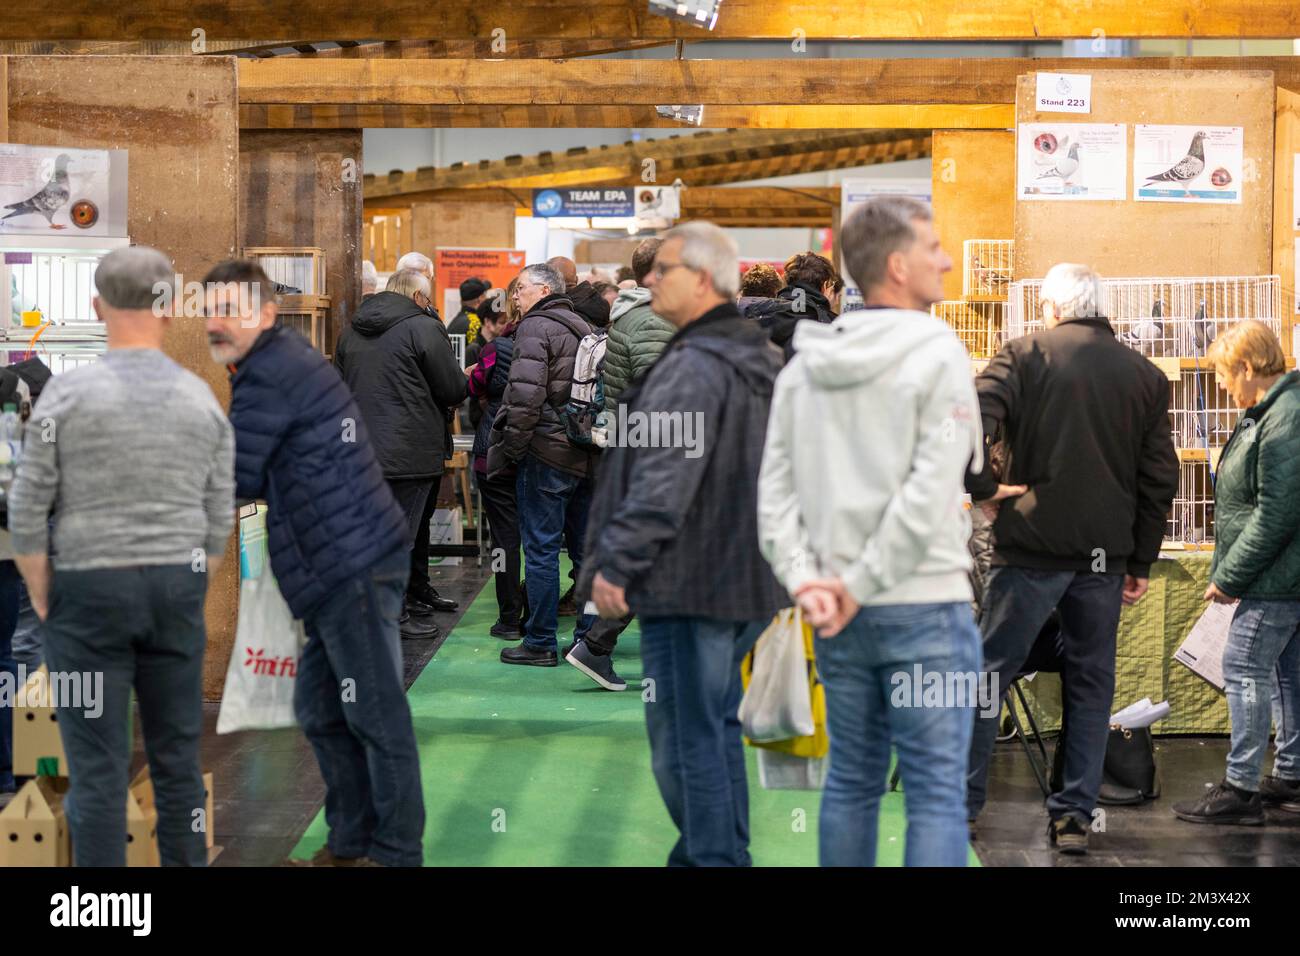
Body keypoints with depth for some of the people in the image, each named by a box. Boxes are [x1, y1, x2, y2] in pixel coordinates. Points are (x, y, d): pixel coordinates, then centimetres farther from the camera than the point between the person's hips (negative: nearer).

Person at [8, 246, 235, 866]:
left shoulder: (68, 393, -8)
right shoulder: (202, 398, 2)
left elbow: (27, 510, -7)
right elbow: (220, 517, 5)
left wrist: (40, 596, 4)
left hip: (90, 589, -3)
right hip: (178, 589, 3)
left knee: (98, 767, 1)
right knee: (178, 757, 11)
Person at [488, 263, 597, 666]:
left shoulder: (535, 327, -8)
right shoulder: (583, 328, 17)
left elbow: (525, 393, -19)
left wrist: (513, 447, -12)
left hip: (546, 453, -8)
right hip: (587, 454, 8)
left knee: (541, 549, -2)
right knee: (586, 549, 12)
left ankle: (541, 643, 1)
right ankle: (590, 637, 17)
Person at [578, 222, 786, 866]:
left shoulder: (692, 367, -17)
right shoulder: (761, 360, 14)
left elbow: (662, 481, -24)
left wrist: (616, 561, -19)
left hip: (688, 583, -10)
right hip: (746, 579, 10)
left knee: (685, 739, -3)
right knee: (718, 727, 19)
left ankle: (710, 856, 0)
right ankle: (726, 850, 28)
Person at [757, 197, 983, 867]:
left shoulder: (805, 364, 8)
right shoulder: (937, 354, -9)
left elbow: (775, 490, 3)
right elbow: (929, 493, -17)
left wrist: (805, 582, -3)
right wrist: (861, 586, -11)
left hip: (839, 616, 6)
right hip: (924, 607, -6)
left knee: (850, 781, 15)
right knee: (937, 792, -2)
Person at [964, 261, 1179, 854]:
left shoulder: (1026, 355, -2)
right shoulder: (1146, 376, 8)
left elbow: (968, 421, -18)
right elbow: (1160, 477, 8)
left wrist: (983, 488, -6)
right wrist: (1141, 563, 13)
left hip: (1032, 547, -3)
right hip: (1106, 556, 3)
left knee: (987, 672, 7)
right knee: (1090, 685, 11)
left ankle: (959, 803, 12)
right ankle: (1075, 817, 12)